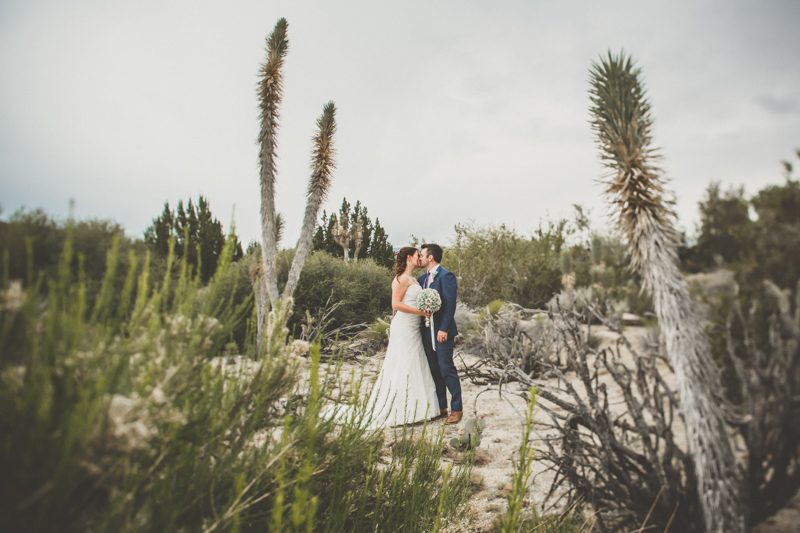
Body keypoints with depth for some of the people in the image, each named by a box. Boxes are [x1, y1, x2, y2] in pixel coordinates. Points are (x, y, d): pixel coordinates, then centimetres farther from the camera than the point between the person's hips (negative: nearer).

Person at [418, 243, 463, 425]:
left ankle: (457, 408, 11)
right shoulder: (422, 278, 13)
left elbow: (450, 305, -16)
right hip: (426, 331, 8)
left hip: (441, 331, -8)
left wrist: (443, 329, -21)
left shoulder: (446, 276, -11)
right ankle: (440, 407, 23)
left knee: (446, 369, -3)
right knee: (434, 370, 12)